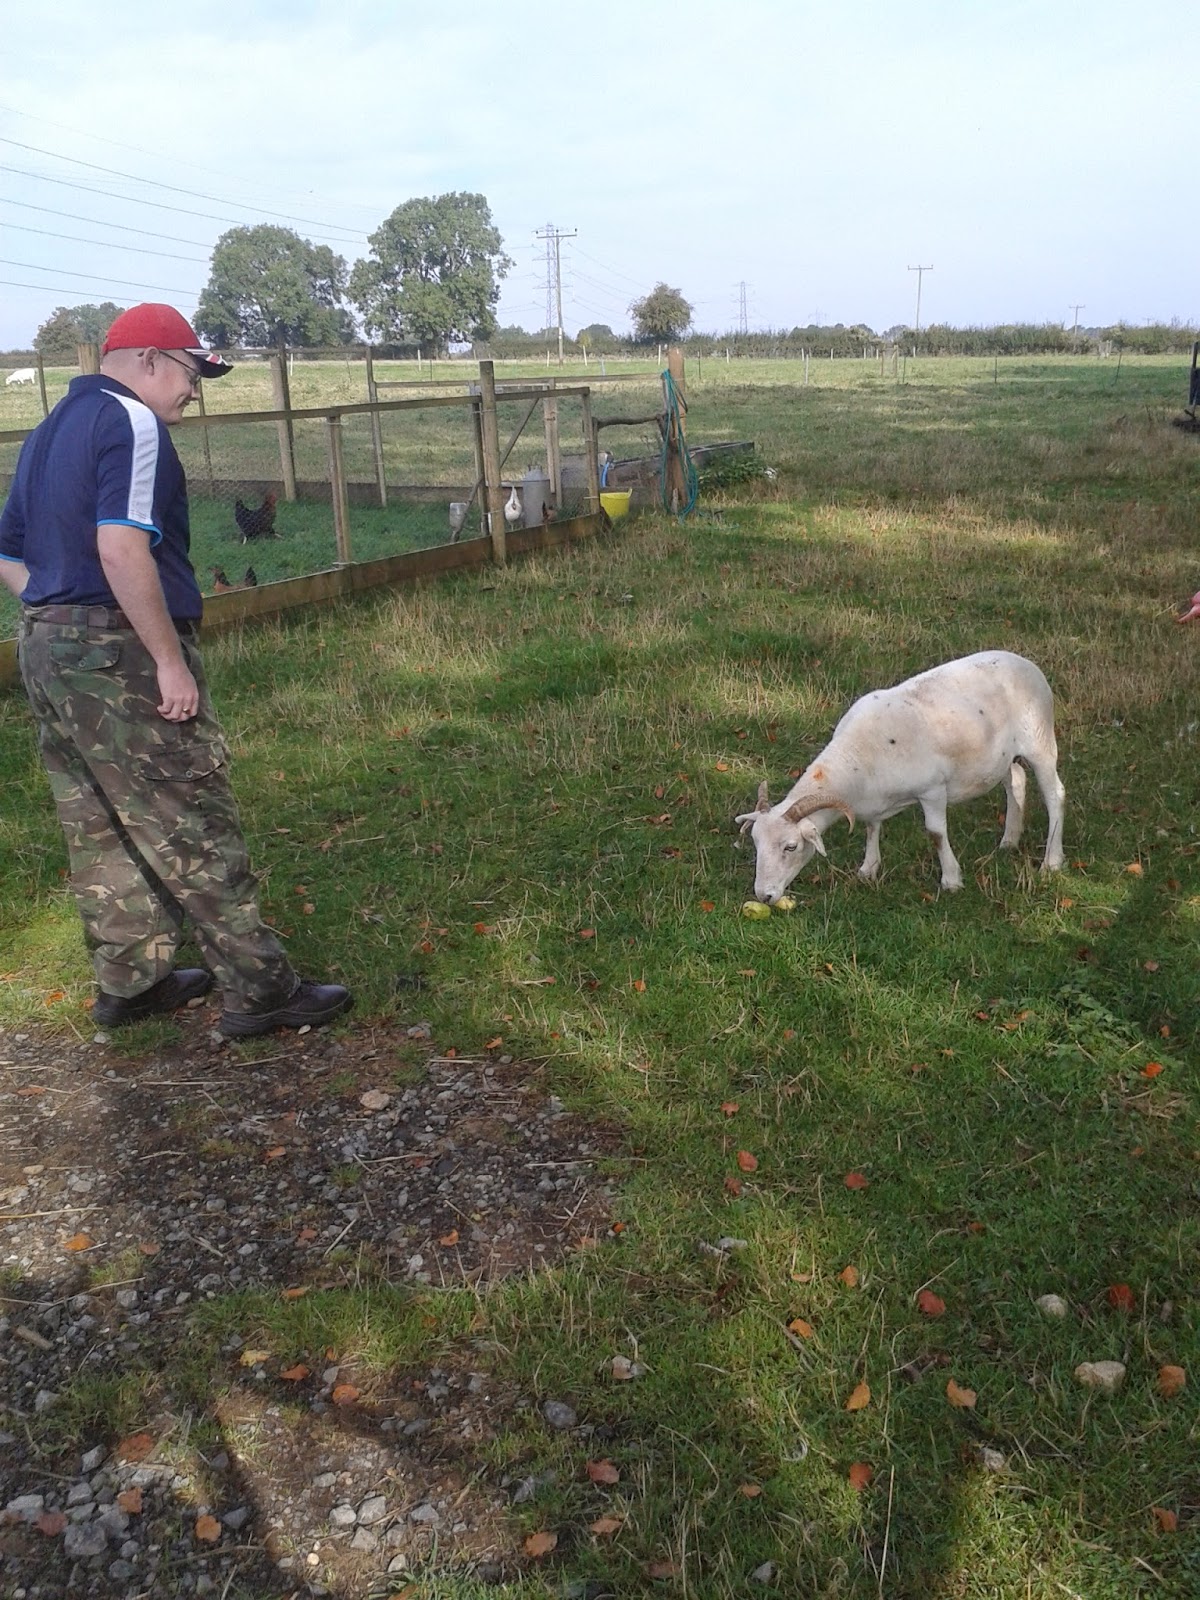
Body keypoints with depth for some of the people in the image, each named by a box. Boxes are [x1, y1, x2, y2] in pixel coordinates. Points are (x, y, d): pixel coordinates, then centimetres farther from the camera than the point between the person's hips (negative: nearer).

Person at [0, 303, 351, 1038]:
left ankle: (131, 980, 25)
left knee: (102, 832, 15)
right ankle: (261, 990, 4)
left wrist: (62, 618, 16)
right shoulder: (131, 422, -10)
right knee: (194, 831, -4)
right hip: (120, 656, -9)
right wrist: (172, 661, -22)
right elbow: (121, 547, -24)